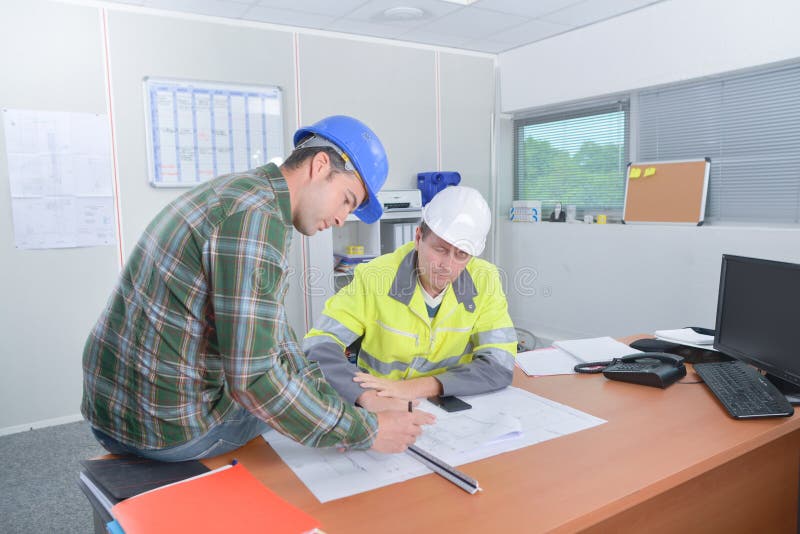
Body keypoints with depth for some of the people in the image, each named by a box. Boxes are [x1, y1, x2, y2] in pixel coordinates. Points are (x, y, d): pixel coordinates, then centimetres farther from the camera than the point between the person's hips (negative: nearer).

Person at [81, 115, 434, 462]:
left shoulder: (241, 194, 8)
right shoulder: (256, 218, -24)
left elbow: (266, 328, 12)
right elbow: (253, 379, -27)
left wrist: (331, 401, 9)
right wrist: (366, 432, -17)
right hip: (169, 427, -8)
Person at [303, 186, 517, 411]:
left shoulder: (485, 280, -9)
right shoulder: (375, 276, -14)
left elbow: (500, 366, -12)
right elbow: (317, 347, -17)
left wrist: (415, 387, -23)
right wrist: (368, 397, -35)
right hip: (379, 416, -1)